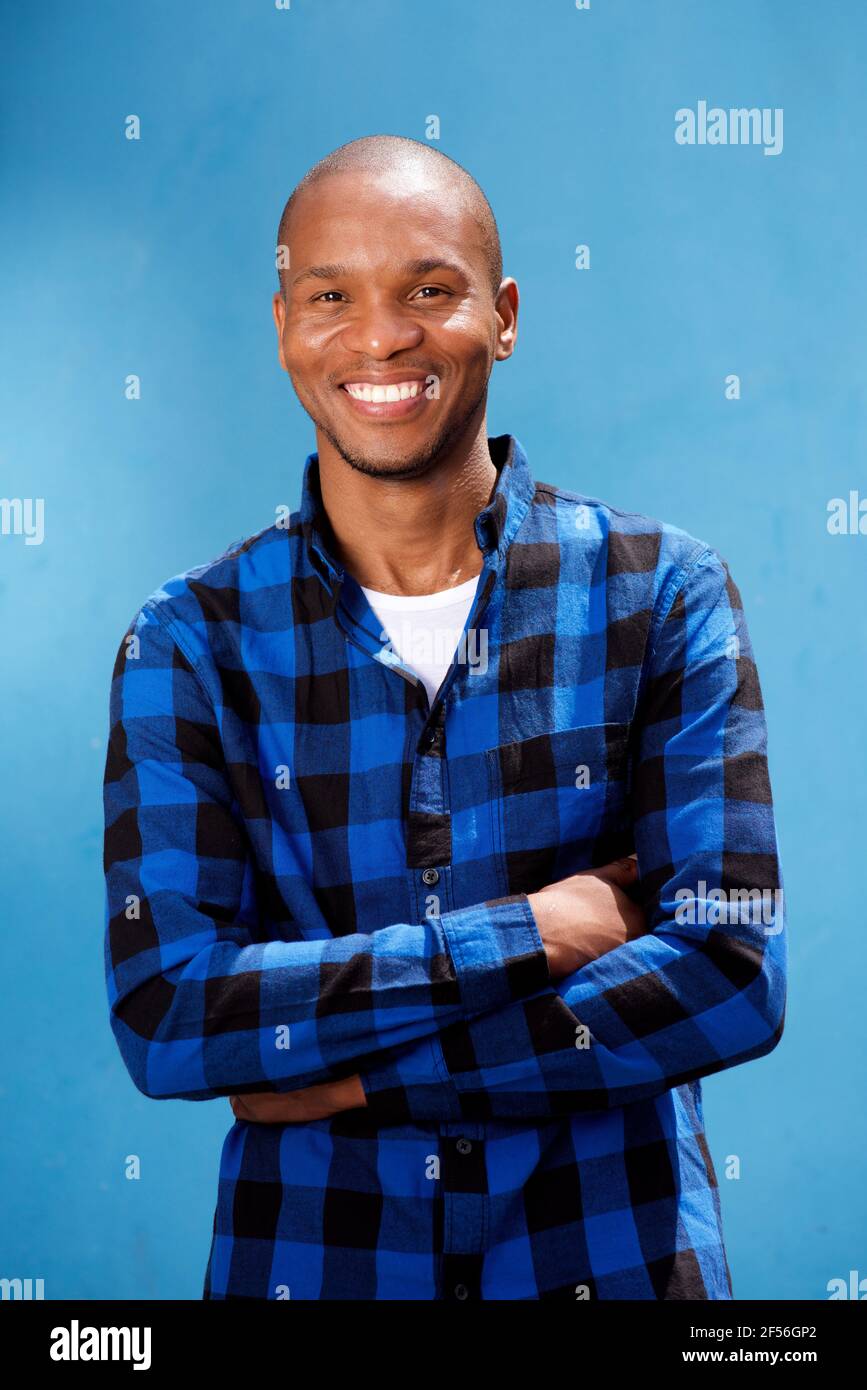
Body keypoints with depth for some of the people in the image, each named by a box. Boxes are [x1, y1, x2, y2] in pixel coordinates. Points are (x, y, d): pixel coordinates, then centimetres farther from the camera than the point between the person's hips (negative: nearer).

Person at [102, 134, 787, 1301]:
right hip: (312, 1252, 1)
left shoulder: (660, 592, -7)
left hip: (616, 1247, 0)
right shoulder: (190, 644, -5)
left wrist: (372, 1076, -15)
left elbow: (731, 971, -13)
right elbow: (161, 1014, -15)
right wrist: (530, 934, -19)